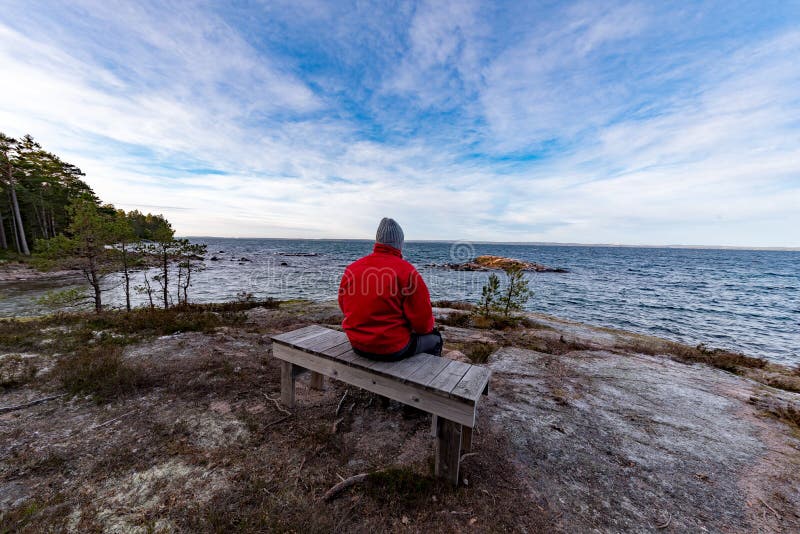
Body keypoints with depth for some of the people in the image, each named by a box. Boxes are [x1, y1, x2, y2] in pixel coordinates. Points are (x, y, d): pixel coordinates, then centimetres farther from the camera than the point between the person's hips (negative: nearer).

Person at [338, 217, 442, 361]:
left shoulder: (351, 268, -3)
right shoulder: (406, 271, -19)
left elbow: (344, 306, 10)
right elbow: (423, 323, -15)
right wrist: (428, 327, 8)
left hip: (357, 345, 6)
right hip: (393, 349, -6)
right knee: (434, 337, 21)